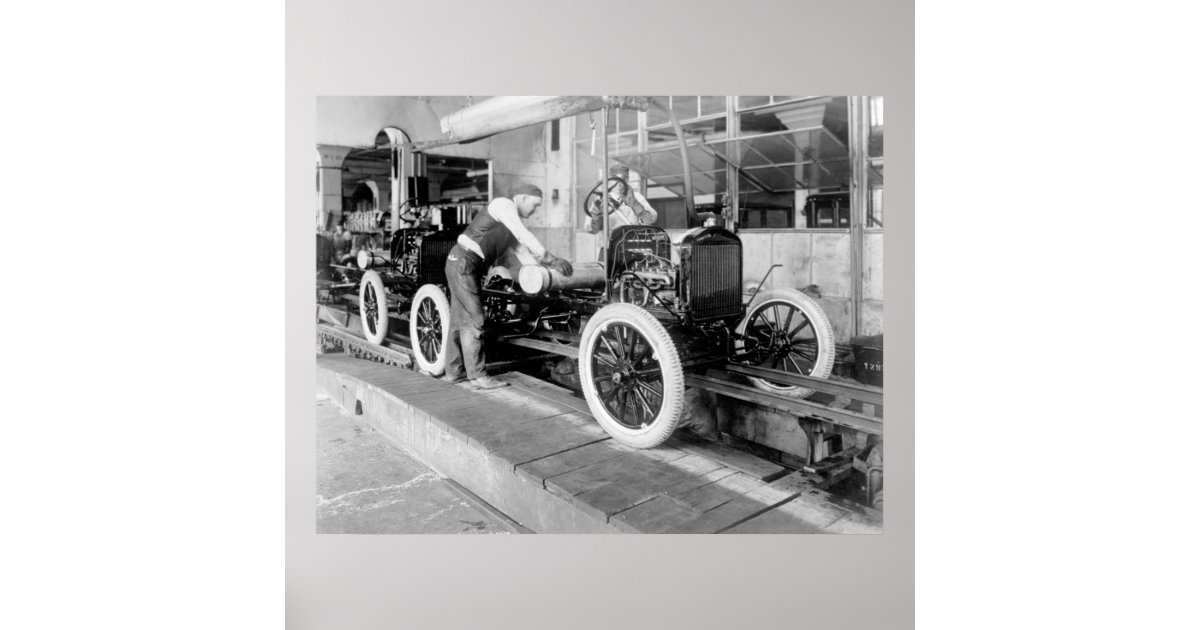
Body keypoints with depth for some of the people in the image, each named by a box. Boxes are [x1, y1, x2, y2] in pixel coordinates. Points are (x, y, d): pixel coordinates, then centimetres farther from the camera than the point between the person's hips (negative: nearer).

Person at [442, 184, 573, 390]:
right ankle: (477, 375, -5)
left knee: (460, 319, 12)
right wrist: (552, 259, -19)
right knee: (473, 319, -9)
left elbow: (523, 252, 19)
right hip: (463, 262, -10)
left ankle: (453, 371, 19)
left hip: (471, 266, 10)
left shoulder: (514, 222, 19)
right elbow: (524, 236, -20)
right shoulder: (504, 204, -9)